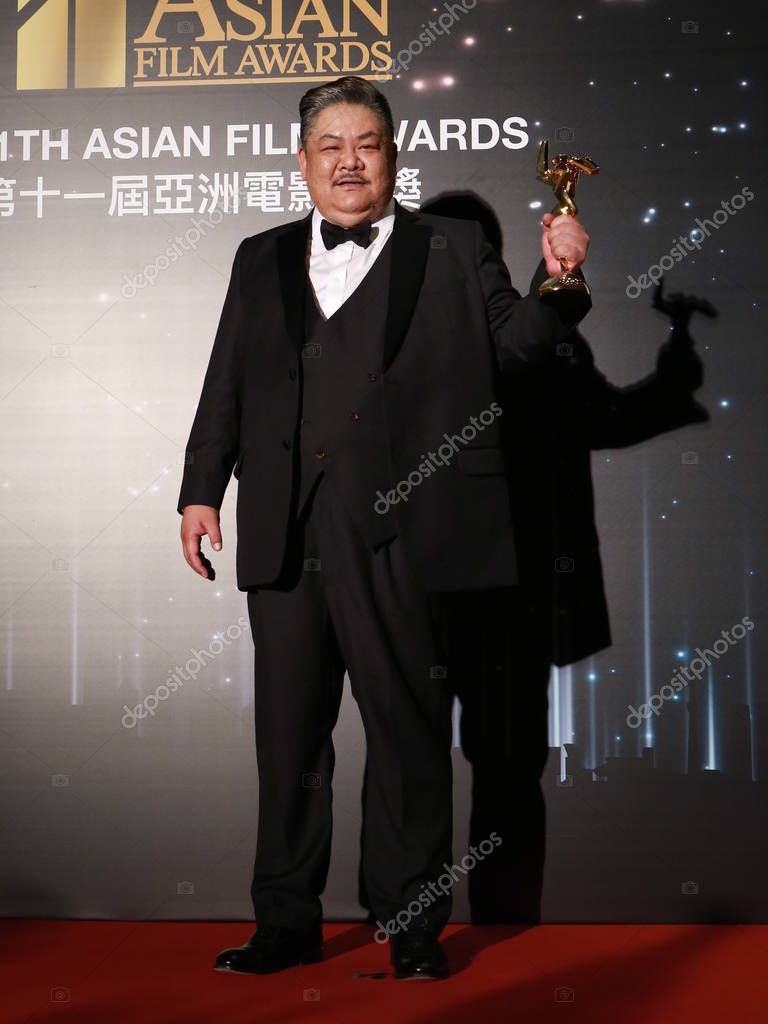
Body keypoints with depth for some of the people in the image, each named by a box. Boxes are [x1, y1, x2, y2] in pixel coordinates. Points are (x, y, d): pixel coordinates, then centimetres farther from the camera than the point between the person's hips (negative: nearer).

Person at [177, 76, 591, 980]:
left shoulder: (451, 252, 10)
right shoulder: (262, 261, 19)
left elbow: (512, 346, 5)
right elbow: (226, 386, 17)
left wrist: (555, 283, -13)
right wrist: (201, 490, 8)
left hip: (396, 532, -3)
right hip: (284, 533, 3)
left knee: (408, 732, 3)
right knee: (288, 733, 10)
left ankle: (413, 928, 16)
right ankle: (286, 924, 23)